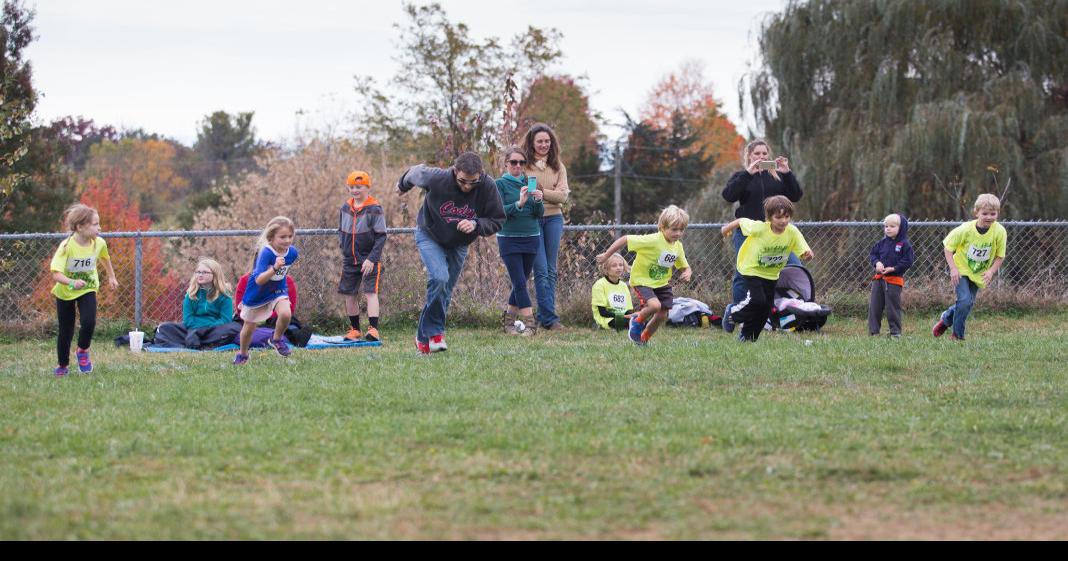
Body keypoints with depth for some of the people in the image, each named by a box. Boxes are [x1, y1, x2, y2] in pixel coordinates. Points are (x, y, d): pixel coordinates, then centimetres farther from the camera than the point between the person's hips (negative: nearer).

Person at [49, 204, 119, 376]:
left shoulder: (99, 243, -16)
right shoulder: (67, 246, -29)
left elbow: (105, 258, 10)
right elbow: (56, 273, -35)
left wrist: (111, 276, 22)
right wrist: (72, 283, -52)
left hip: (88, 289, 2)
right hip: (65, 291, -2)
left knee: (89, 322, -20)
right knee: (65, 330, 5)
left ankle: (83, 351, 9)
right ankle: (63, 365, 28)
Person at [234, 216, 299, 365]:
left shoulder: (292, 252, -15)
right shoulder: (265, 253, -33)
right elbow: (259, 280, -41)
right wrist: (274, 268, -52)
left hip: (278, 290, 3)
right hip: (257, 293, -3)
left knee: (285, 314, -27)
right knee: (249, 328, 14)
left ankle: (277, 339, 3)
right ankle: (242, 354, 43)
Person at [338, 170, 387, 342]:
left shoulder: (374, 209, -11)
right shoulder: (346, 207, 6)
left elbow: (381, 237, -12)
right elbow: (341, 230, 20)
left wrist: (371, 259, -18)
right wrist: (344, 248, 5)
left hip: (369, 261, -6)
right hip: (349, 260, 6)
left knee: (370, 292, -12)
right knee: (350, 295, 9)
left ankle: (373, 329, -15)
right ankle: (354, 330, 21)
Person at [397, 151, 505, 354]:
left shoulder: (488, 186, -25)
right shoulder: (436, 178, -29)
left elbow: (497, 221, -15)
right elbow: (416, 172, -6)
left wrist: (476, 224, -35)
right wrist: (403, 185, 16)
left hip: (458, 245, 3)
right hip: (429, 236, -3)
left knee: (445, 291, 4)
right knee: (439, 278, -25)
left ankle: (424, 338, 16)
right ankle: (433, 332, -17)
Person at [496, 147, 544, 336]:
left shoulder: (529, 183, 10)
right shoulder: (500, 184, -1)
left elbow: (540, 213, 6)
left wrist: (538, 201, -15)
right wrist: (519, 203, -24)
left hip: (531, 237, 4)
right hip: (509, 238, -4)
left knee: (521, 283, 8)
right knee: (519, 283, -10)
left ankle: (508, 320, 18)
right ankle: (530, 323, -12)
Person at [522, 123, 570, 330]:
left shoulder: (558, 166, 9)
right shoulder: (524, 165, -1)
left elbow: (562, 196, 0)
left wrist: (541, 191, -15)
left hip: (553, 218, 4)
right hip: (531, 219, -4)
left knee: (551, 270, 5)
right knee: (541, 270, -8)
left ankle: (544, 316, 11)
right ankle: (550, 318, -9)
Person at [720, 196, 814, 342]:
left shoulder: (792, 232, -21)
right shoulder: (759, 228, -28)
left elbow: (804, 252, -22)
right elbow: (741, 221, -11)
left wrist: (808, 255, -46)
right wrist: (727, 228, 7)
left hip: (771, 274, 4)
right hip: (751, 269, -4)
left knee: (767, 308, 5)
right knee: (757, 300, -22)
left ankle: (748, 335, 26)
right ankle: (732, 313, 6)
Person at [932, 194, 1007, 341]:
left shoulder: (1000, 232, -17)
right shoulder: (966, 229, -23)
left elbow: (1000, 256, -5)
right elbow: (948, 247, -10)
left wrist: (991, 271, -20)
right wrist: (953, 268, -19)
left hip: (979, 273, 4)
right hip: (961, 269, -4)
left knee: (968, 303, 6)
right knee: (965, 300, -18)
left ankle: (946, 319, 35)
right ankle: (957, 335, 0)